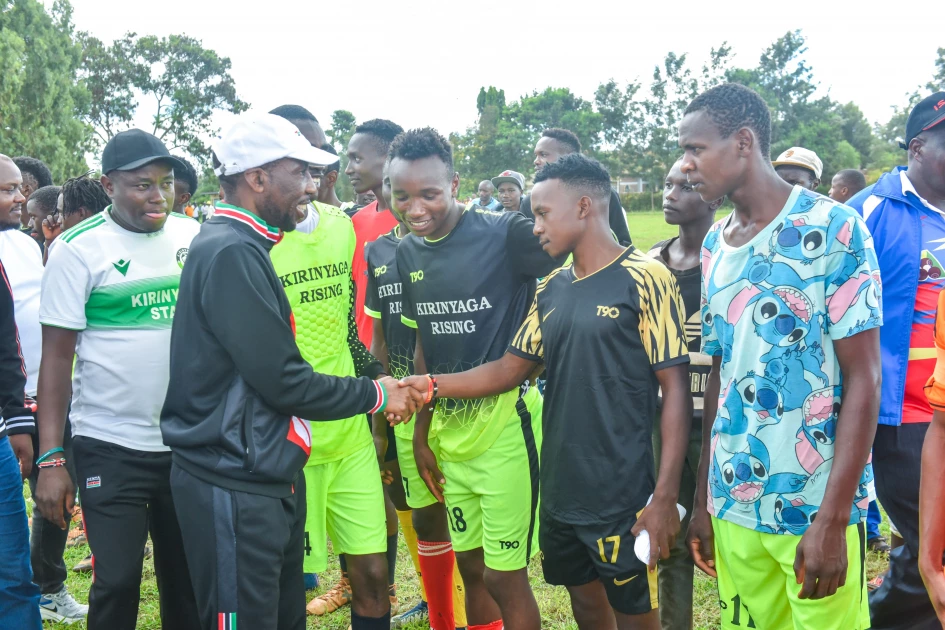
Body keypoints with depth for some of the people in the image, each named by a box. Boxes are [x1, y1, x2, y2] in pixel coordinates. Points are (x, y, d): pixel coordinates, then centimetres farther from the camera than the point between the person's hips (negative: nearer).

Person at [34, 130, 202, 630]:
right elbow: (56, 356, -6)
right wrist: (51, 458, -10)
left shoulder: (194, 237, 3)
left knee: (189, 578, 12)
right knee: (117, 582, 0)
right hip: (111, 448, -3)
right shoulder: (78, 249, -7)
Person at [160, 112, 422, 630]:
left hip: (266, 478, 10)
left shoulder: (240, 247, 14)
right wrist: (375, 394, -8)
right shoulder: (231, 253, -19)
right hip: (235, 487, -10)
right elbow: (282, 381, -21)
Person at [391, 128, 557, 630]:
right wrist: (421, 432, 15)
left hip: (505, 425, -6)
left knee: (504, 576, 1)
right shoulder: (407, 254, 6)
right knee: (471, 567, 18)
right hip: (449, 431, 6)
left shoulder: (505, 234, -15)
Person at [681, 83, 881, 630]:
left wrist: (833, 520, -15)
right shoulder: (714, 246, 8)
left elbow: (864, 379, -10)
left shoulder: (834, 229, -9)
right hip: (733, 504, 5)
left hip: (815, 506, -5)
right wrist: (703, 499, 11)